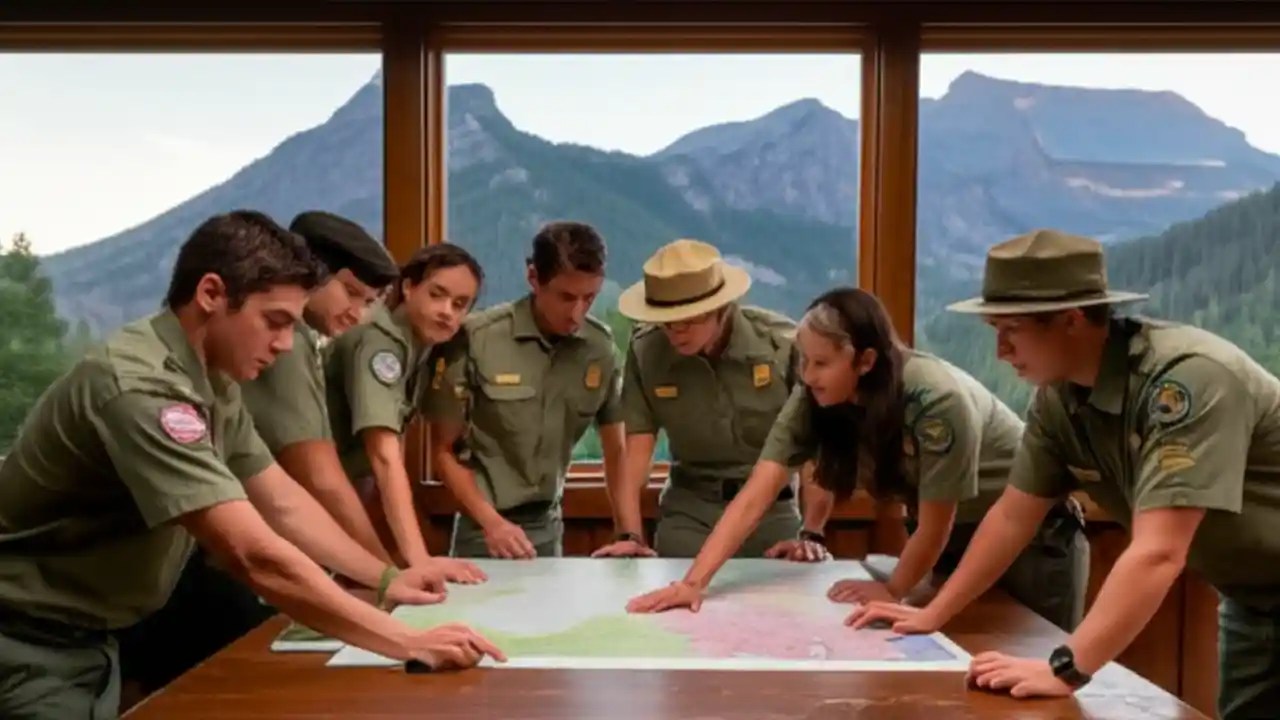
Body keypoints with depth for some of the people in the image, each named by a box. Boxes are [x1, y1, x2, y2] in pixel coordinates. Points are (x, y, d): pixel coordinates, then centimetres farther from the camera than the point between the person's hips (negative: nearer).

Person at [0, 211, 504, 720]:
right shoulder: (140, 387, -31)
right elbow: (254, 557, -37)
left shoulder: (212, 382, 0)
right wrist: (407, 643, -35)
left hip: (91, 637, 9)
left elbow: (282, 502, 8)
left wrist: (385, 578, 2)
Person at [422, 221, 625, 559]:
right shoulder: (476, 339, -16)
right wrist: (491, 521, -16)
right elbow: (443, 450, -7)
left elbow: (615, 450, 5)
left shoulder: (600, 346, -6)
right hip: (484, 527, -3)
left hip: (549, 525, 4)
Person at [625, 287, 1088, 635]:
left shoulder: (937, 401, -36)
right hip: (949, 539, 5)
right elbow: (755, 497, -25)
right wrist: (694, 582, -34)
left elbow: (934, 527, -24)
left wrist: (893, 591, -10)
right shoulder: (814, 401, -20)